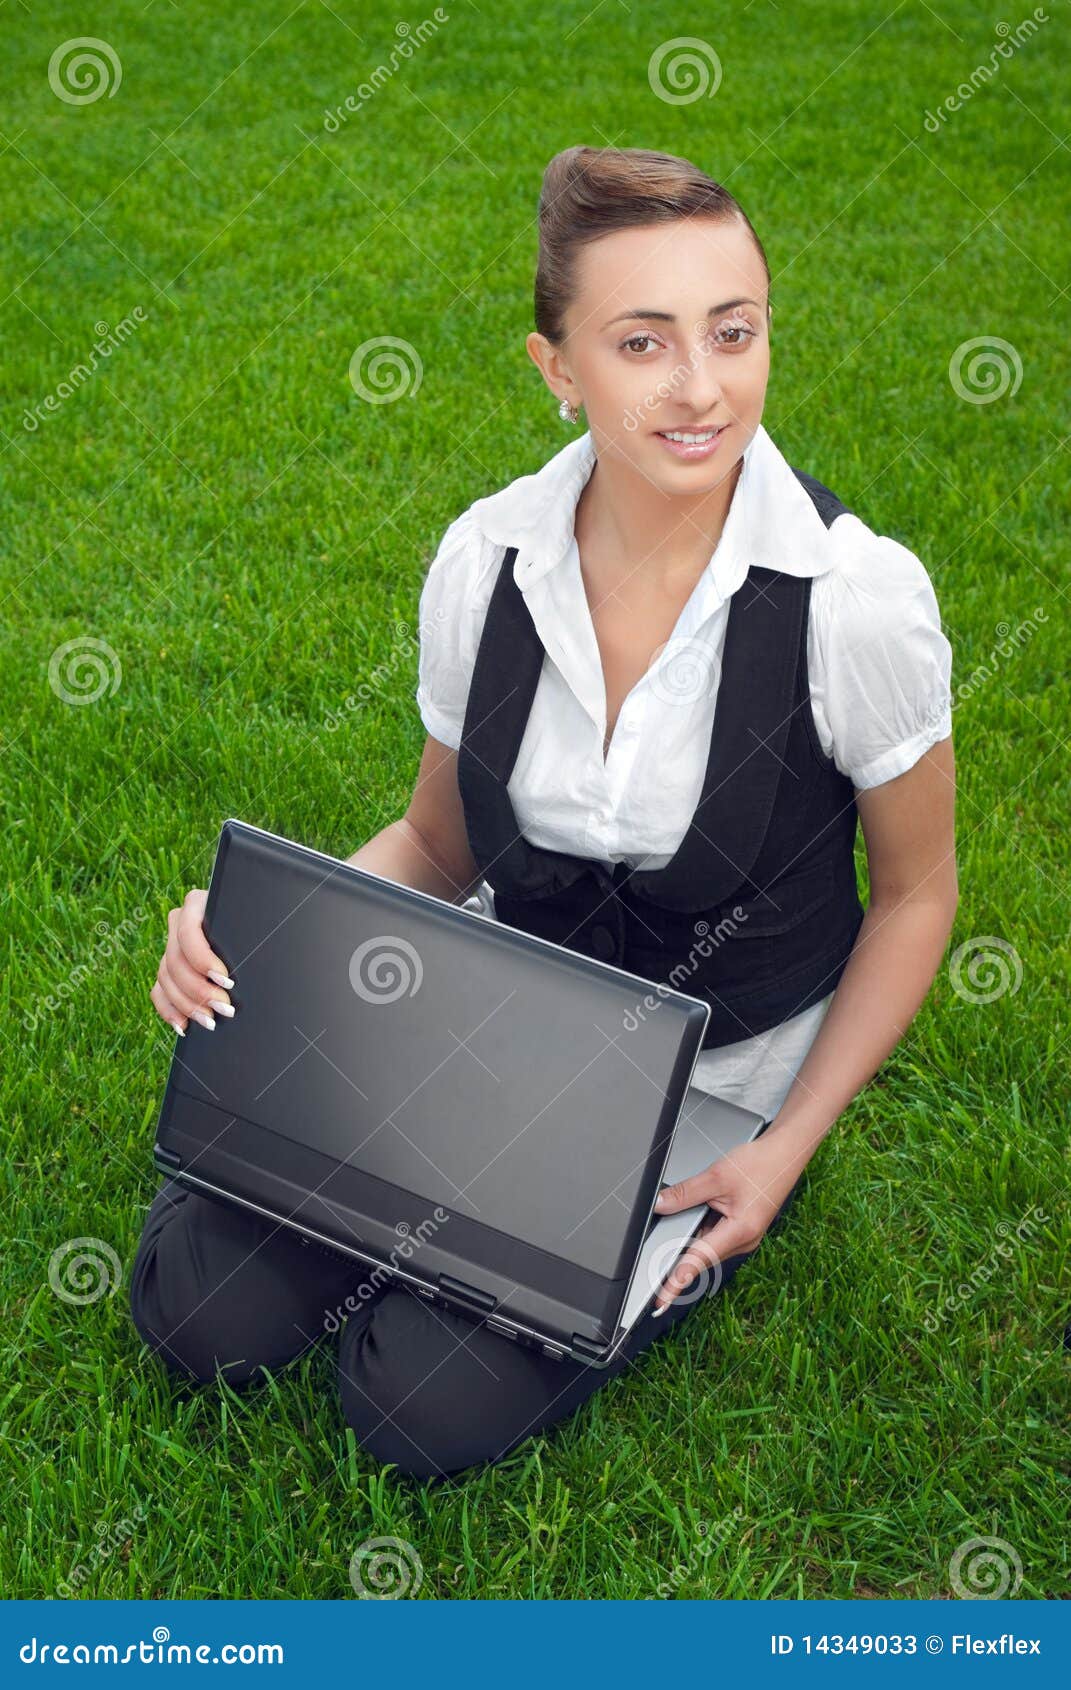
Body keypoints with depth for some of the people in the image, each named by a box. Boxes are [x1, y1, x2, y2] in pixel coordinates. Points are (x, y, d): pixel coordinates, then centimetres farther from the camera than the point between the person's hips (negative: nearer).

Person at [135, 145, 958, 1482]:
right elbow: (439, 843, 4)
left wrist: (788, 1151, -15)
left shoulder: (856, 597, -23)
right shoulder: (486, 559, -12)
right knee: (197, 1310, -8)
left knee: (427, 1408, -16)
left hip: (717, 1077, -3)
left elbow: (914, 895, -7)